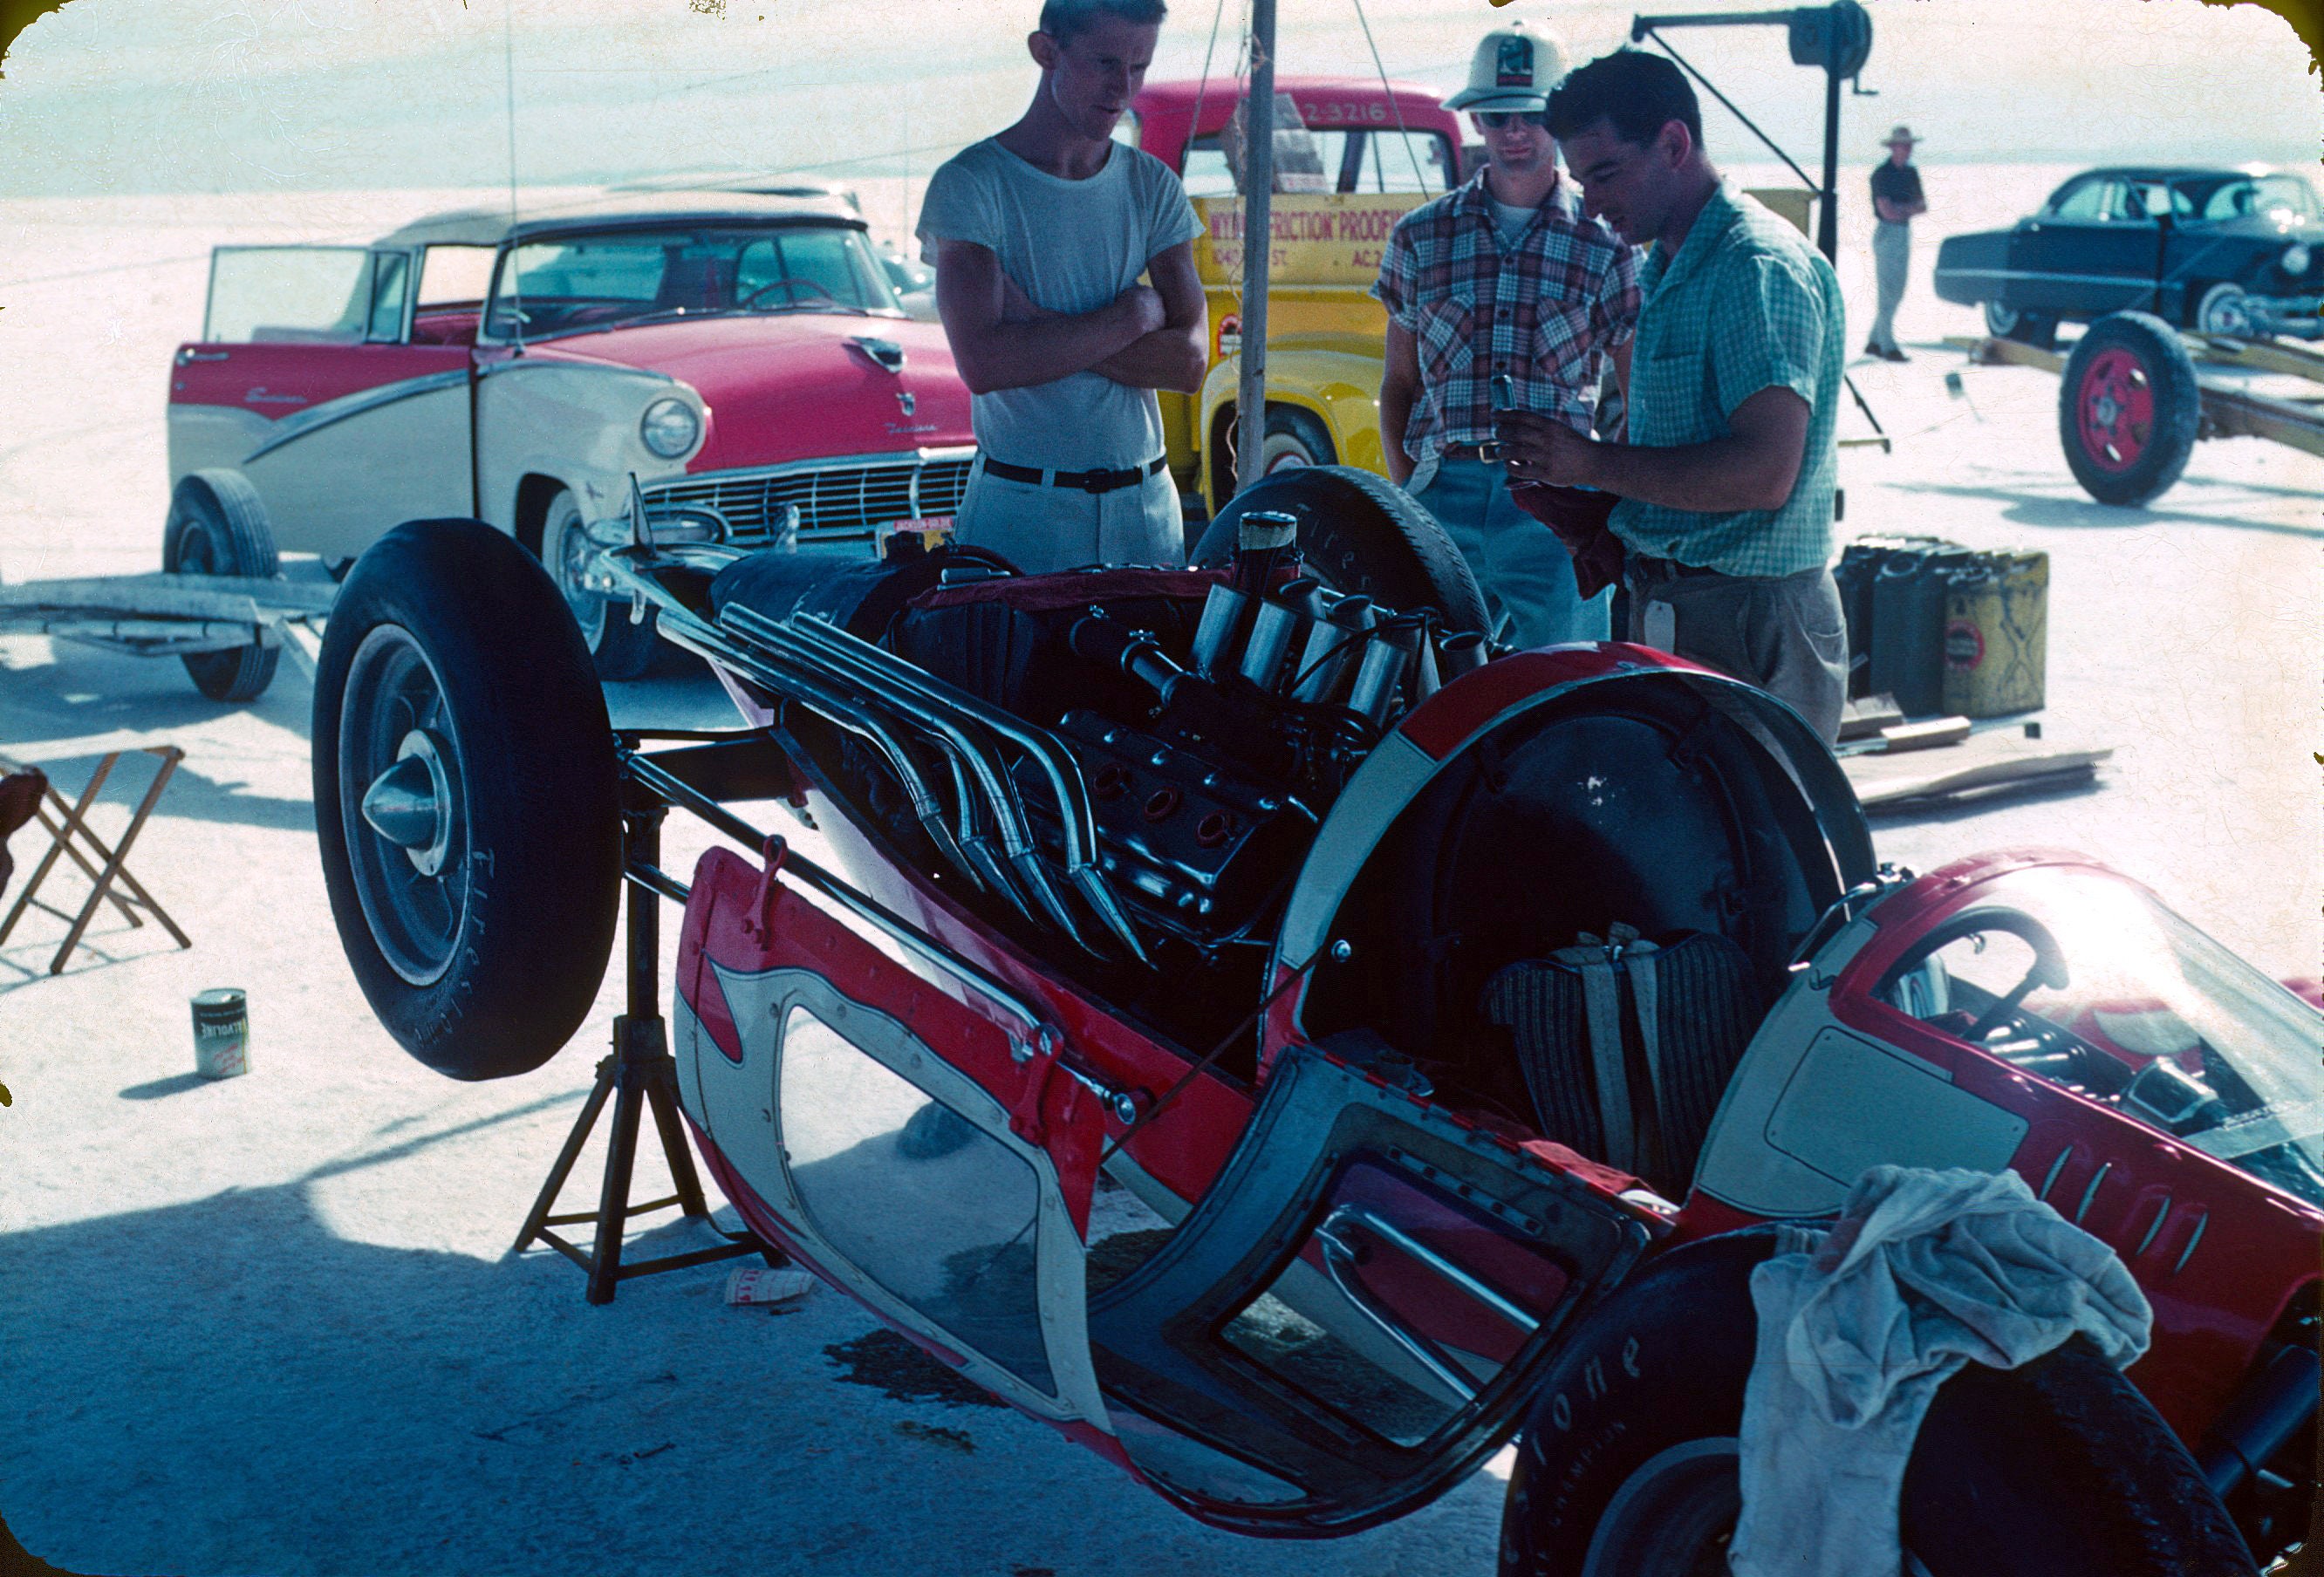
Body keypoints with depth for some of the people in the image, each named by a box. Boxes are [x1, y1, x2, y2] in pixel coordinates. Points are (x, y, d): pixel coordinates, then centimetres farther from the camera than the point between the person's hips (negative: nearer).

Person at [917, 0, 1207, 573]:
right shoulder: (969, 183, -6)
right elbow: (983, 363, -19)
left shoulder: (1154, 186, 8)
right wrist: (1134, 313, -10)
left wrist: (1041, 326, -13)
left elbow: (1189, 361, -3)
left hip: (1146, 505, 4)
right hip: (1020, 512, -4)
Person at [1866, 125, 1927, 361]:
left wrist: (1901, 208, -10)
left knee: (1897, 293, 10)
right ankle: (1887, 347, -5)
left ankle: (1874, 342, 18)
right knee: (1888, 292, -7)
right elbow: (1887, 211, -19)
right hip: (1887, 233, -8)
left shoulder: (1911, 173, 12)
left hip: (1905, 234, 8)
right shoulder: (1882, 174, -11)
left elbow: (1923, 206, 9)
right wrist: (1911, 208, -3)